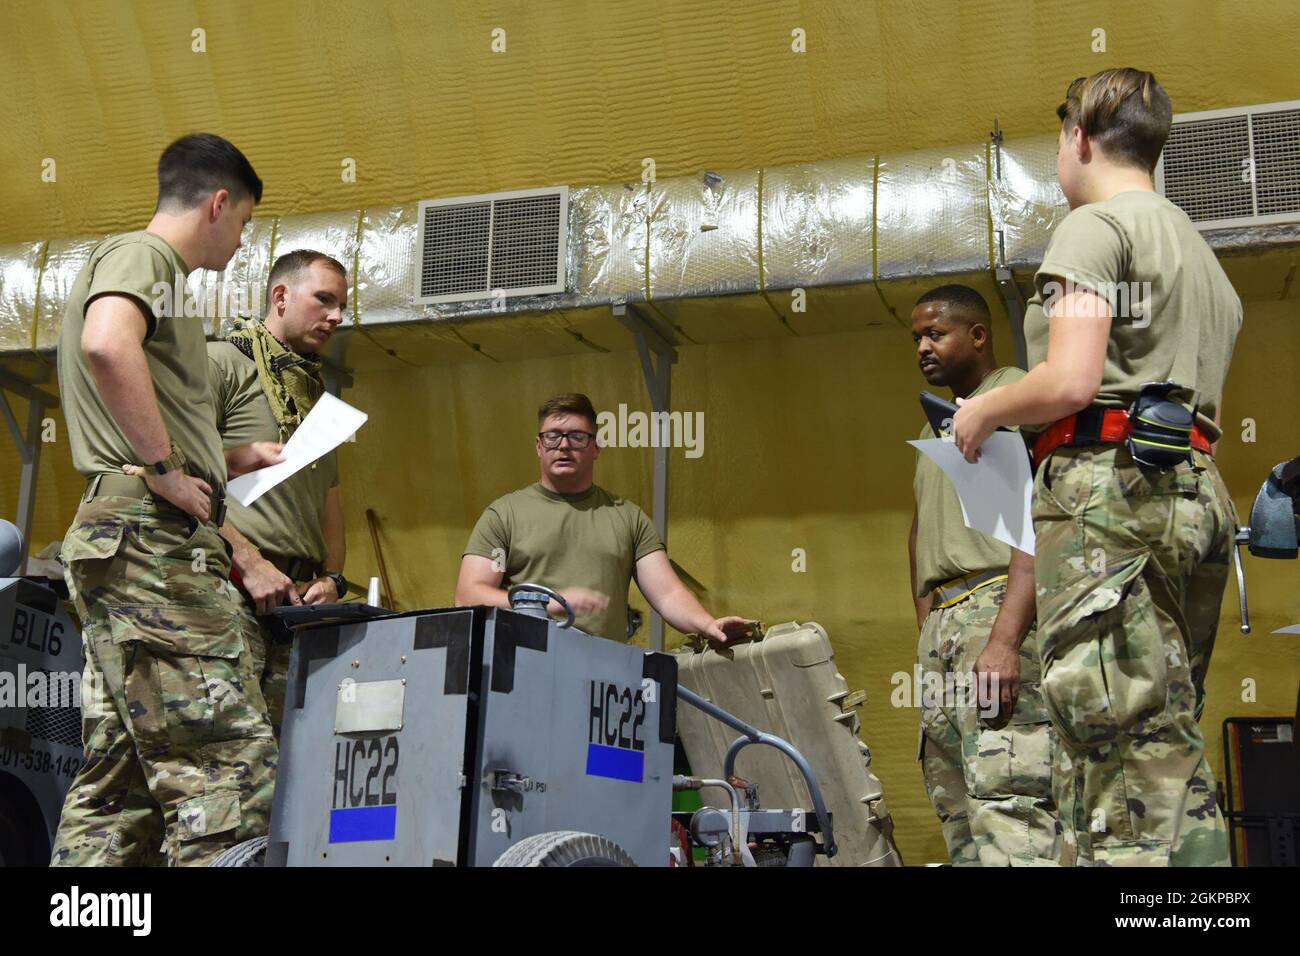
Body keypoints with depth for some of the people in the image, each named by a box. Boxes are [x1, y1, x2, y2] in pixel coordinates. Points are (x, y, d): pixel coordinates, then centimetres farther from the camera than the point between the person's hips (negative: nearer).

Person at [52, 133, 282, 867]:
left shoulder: (153, 271, 29)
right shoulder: (139, 256, -1)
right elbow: (106, 343, -26)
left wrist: (229, 461, 30)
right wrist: (166, 468, -20)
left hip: (127, 548, 11)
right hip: (153, 537, -11)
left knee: (119, 770, 8)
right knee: (232, 759, -15)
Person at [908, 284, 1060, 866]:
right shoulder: (935, 426, 27)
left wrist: (1004, 639, -22)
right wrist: (926, 628, 17)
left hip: (1002, 606, -9)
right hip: (944, 622, 9)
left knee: (1009, 801, -19)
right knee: (956, 809, 4)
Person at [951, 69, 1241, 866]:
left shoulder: (1094, 226, -1)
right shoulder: (1202, 255, 28)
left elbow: (1070, 382, -15)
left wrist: (984, 412, 3)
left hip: (1108, 490, -9)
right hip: (1194, 493, 9)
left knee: (1123, 744, -13)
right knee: (1173, 752, 9)